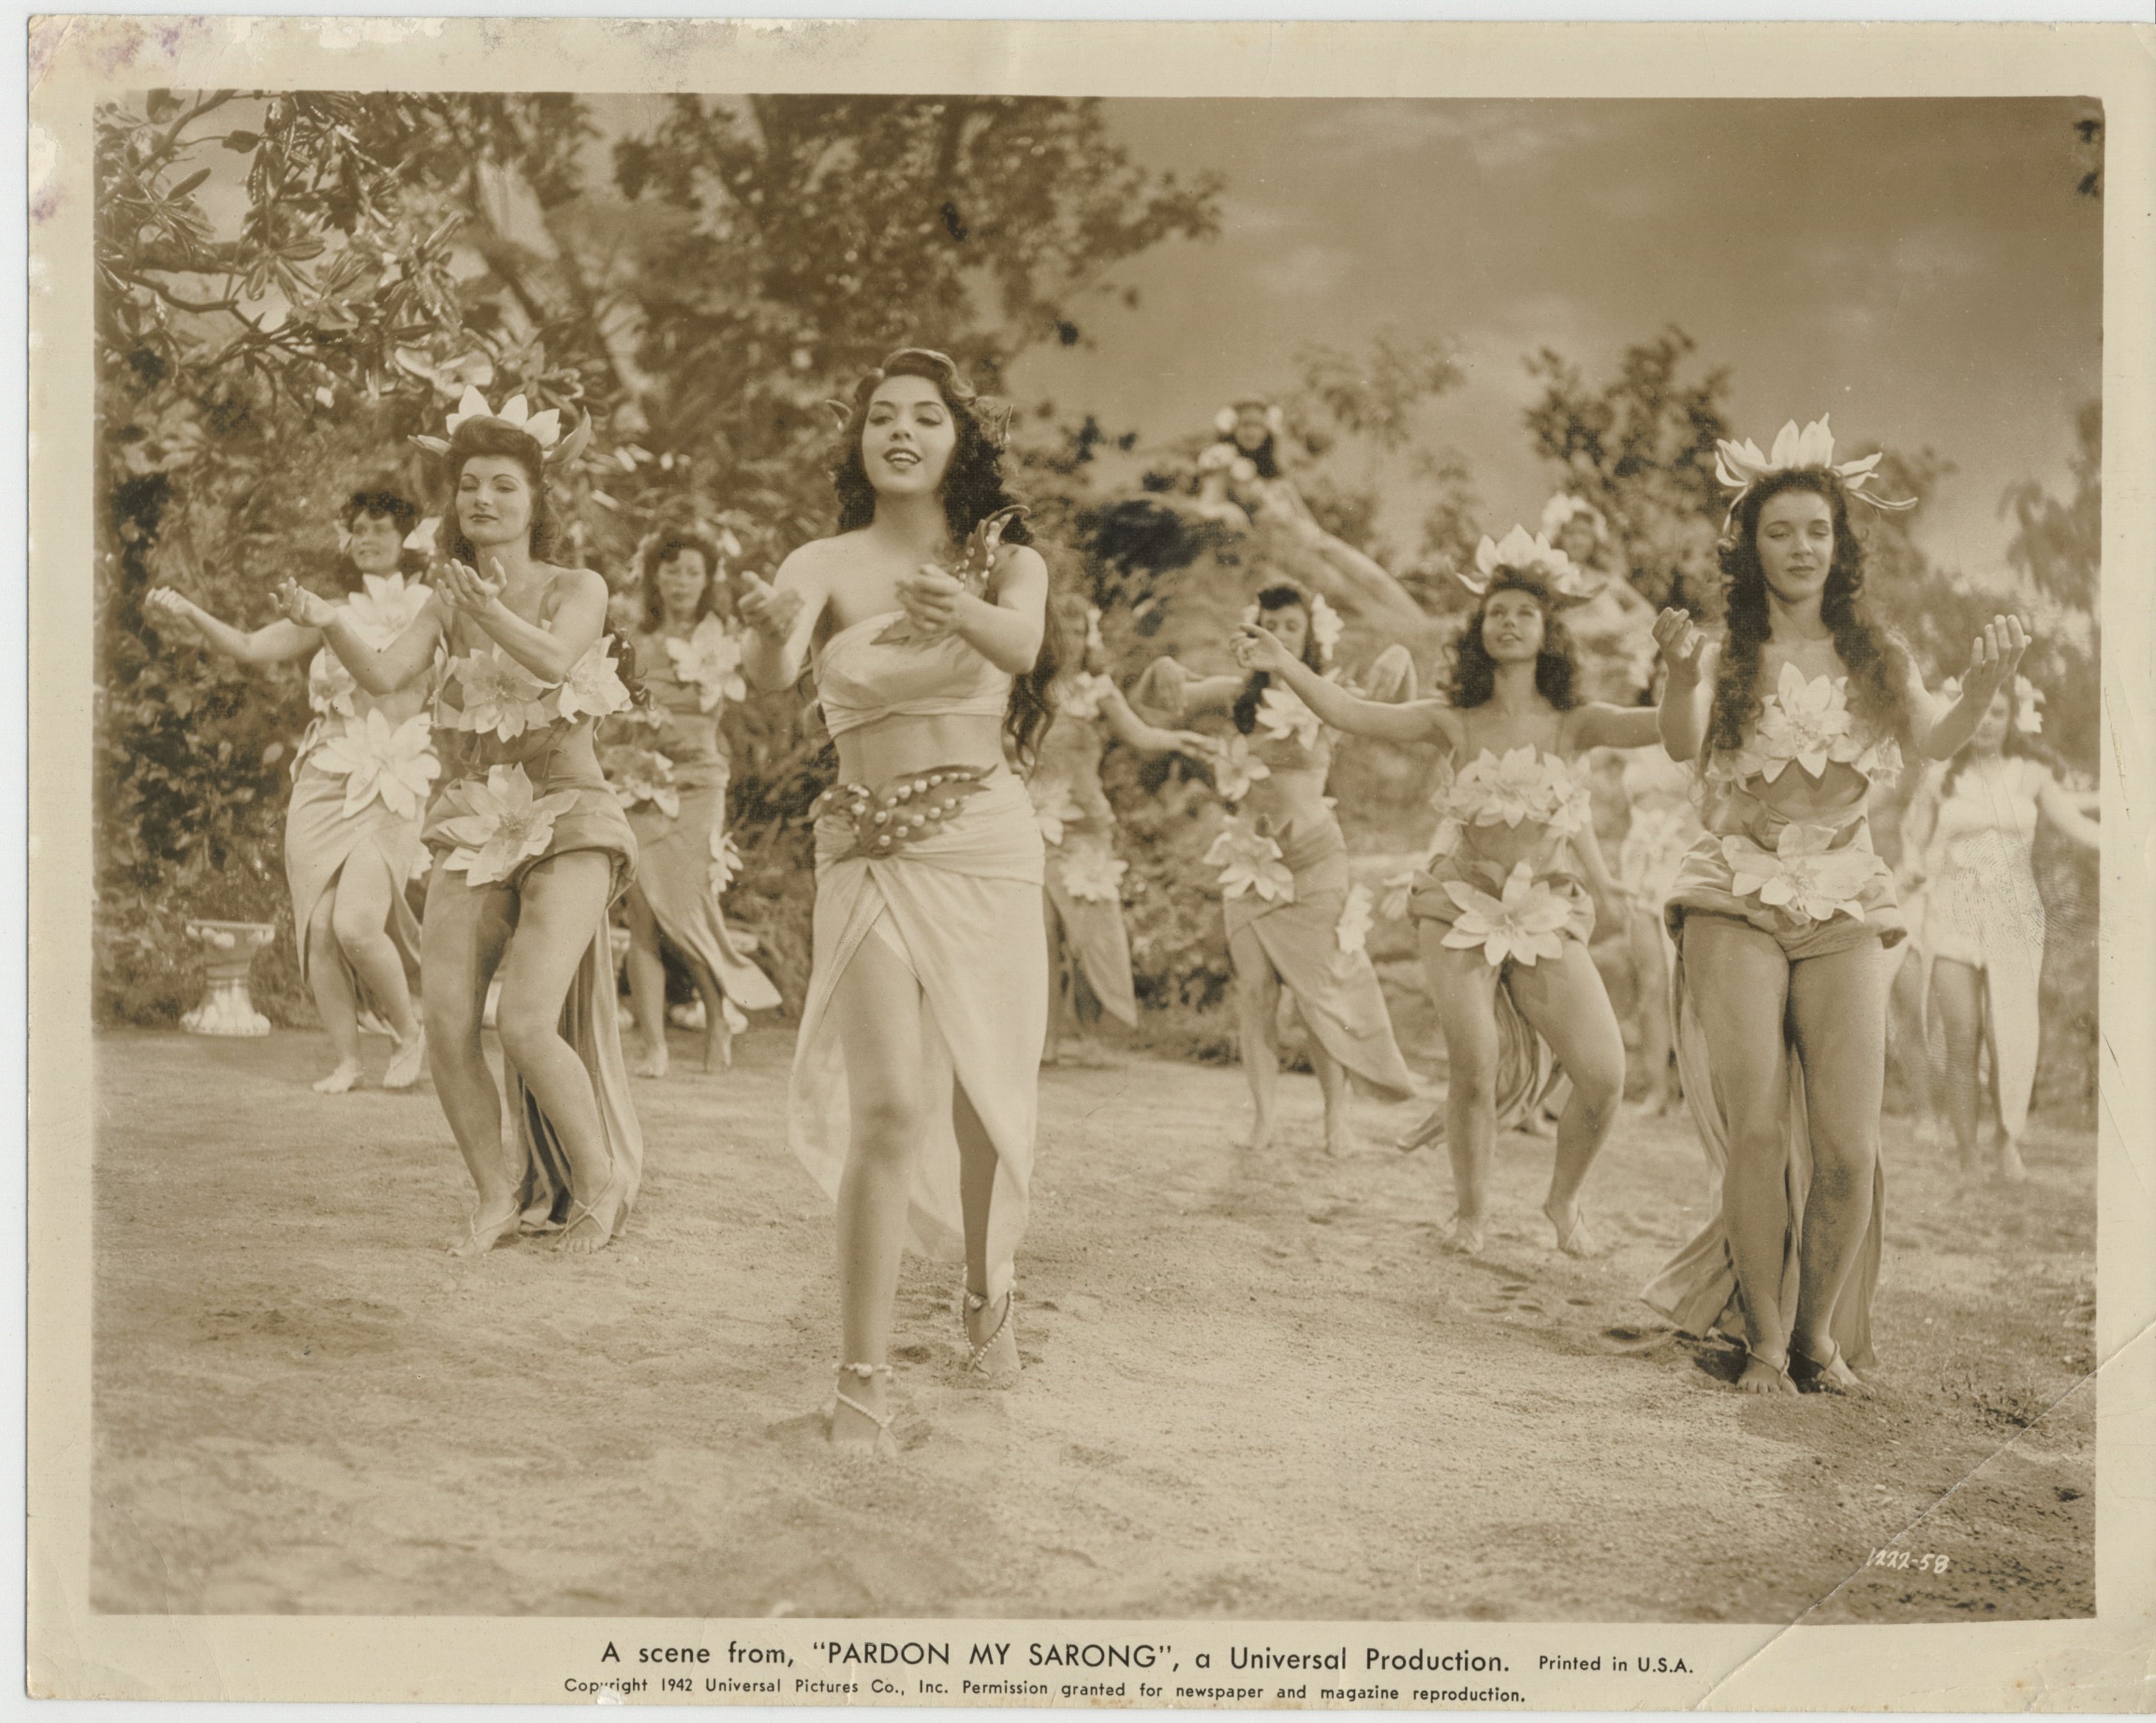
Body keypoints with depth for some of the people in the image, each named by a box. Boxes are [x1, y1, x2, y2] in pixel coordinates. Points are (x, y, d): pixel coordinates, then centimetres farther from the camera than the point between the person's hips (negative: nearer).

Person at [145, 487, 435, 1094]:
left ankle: (411, 1032, 5)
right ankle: (347, 1058, 13)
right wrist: (190, 617, -13)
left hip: (392, 790, -3)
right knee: (318, 928, -2)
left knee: (356, 923, -19)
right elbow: (252, 647, 2)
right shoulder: (332, 613, 11)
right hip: (322, 787, 4)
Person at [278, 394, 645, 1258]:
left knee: (527, 1023, -18)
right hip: (473, 826, 4)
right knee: (445, 1028, -7)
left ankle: (602, 1185, 4)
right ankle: (498, 1194, 14)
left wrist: (490, 611, -40)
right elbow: (385, 674, -7)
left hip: (566, 820, -4)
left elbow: (554, 658, -22)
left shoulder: (576, 589, 0)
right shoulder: (446, 600, 10)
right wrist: (328, 624, -25)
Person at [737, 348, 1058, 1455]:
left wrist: (965, 614, -42)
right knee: (892, 1105, -12)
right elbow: (770, 677, -17)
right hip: (869, 853, -1)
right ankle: (862, 1377, -5)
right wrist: (770, 631, -41)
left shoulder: (1006, 559, 4)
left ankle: (986, 1294, 37)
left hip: (986, 844, 1)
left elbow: (1022, 639, -19)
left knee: (986, 1095, 10)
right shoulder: (827, 564, 3)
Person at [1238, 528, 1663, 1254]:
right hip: (1461, 910, 0)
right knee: (1473, 1067, -14)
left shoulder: (1573, 724, 3)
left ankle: (1564, 1200, 18)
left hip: (1549, 917, 1)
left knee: (1604, 1074, -10)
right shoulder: (1455, 724, 3)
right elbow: (1352, 713, -7)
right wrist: (1283, 666, -19)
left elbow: (1667, 727, -11)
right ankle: (1472, 1211, 12)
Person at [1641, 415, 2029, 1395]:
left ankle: (1822, 1330, 14)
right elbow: (1683, 746, -16)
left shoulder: (1873, 655, 10)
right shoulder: (1727, 657, 4)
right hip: (1738, 906, -2)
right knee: (1758, 1129, -9)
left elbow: (1932, 742, -7)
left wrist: (1982, 689, -27)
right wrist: (1680, 673, -36)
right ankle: (1764, 1338, 5)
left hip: (1843, 908, 2)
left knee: (1849, 1144, -5)